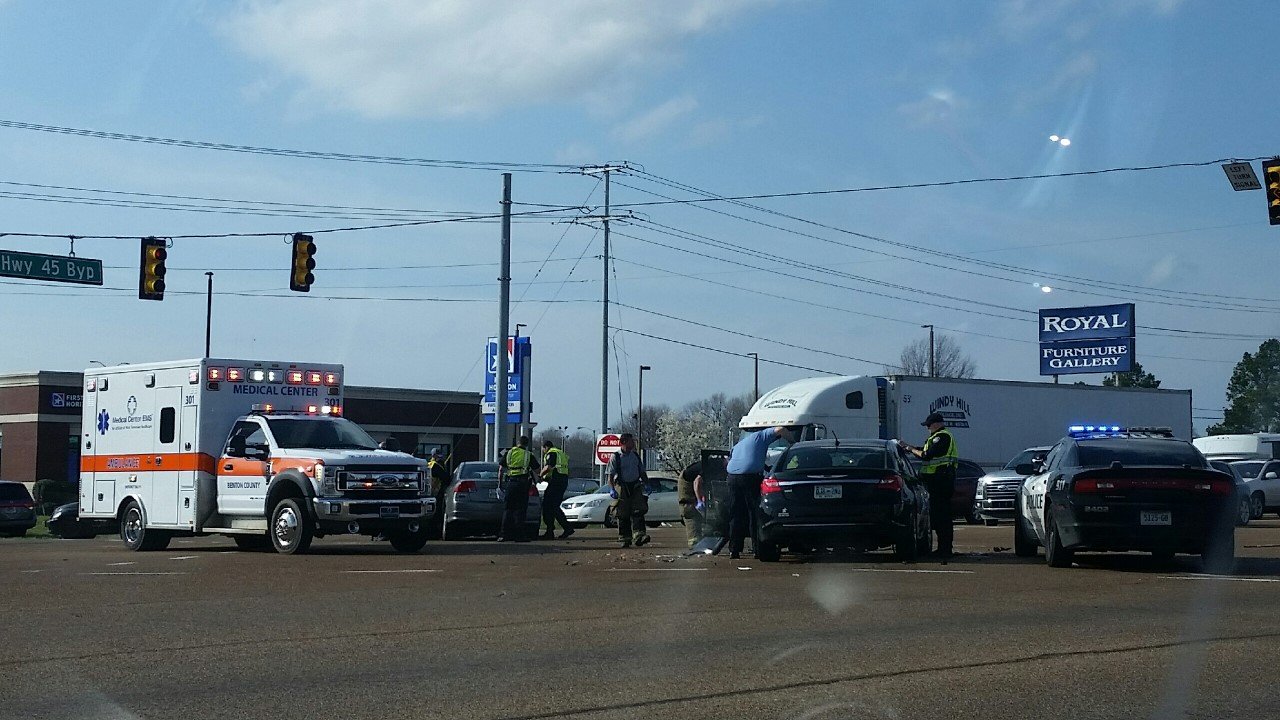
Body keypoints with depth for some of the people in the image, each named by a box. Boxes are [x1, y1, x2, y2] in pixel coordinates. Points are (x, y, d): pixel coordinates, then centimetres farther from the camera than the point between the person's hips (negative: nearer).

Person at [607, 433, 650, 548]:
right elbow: (611, 475, -5)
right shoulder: (615, 457, -2)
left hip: (635, 487, 3)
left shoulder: (636, 456, 12)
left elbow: (642, 473, 20)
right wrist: (612, 489, -16)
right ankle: (624, 539, 8)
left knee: (638, 512, -11)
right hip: (622, 488, -3)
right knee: (623, 515, 0)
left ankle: (639, 535, -19)